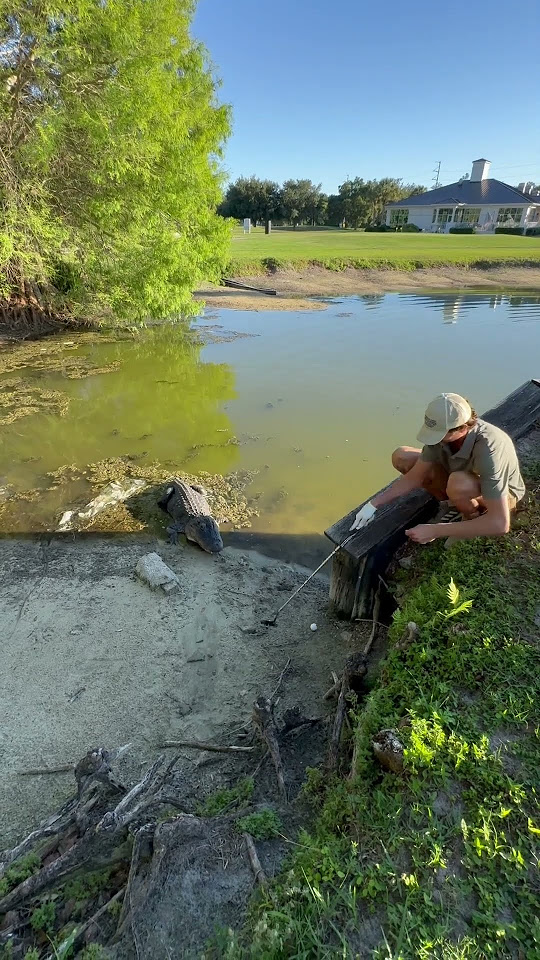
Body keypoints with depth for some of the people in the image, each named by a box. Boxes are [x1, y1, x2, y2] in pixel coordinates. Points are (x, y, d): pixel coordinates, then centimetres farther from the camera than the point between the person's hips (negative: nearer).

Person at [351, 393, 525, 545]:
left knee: (459, 483, -41)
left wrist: (435, 531, -41)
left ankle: (474, 516, -6)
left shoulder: (488, 451, -41)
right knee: (402, 458, -9)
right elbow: (414, 477, -11)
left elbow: (500, 524, -43)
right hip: (464, 482, 6)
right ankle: (460, 506, 2)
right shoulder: (443, 431, -23)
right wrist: (374, 504, -18)